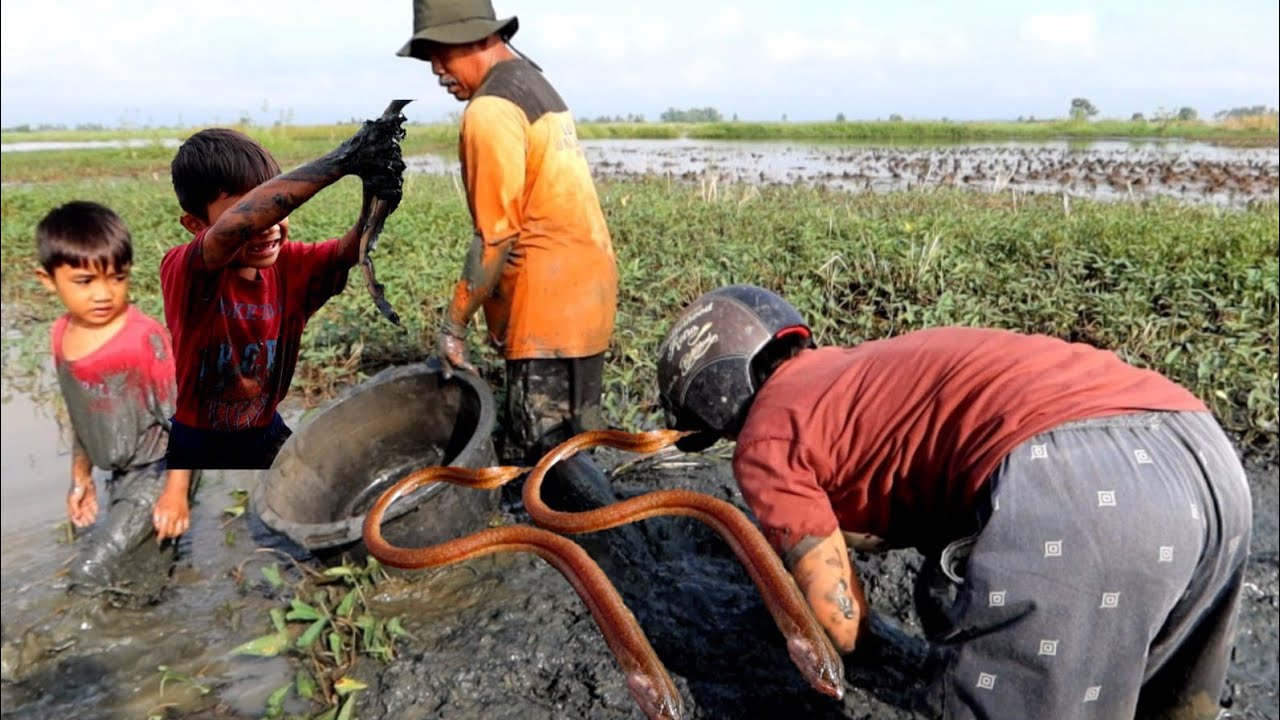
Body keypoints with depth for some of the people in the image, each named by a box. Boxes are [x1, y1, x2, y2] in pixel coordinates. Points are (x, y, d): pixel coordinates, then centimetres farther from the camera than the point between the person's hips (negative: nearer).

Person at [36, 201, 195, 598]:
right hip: (119, 476, 7)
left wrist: (177, 491, -19)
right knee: (134, 563, 18)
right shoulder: (63, 335, -2)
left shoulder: (145, 338, -25)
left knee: (91, 572, -10)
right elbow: (81, 414, 11)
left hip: (158, 473, -7)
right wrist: (80, 476, 17)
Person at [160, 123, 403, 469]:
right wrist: (340, 160, -50)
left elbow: (349, 250, -22)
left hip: (264, 433, 4)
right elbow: (234, 227, -43)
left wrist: (377, 190, -43)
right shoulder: (183, 271, -24)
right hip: (192, 445, -4)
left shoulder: (288, 264, -6)